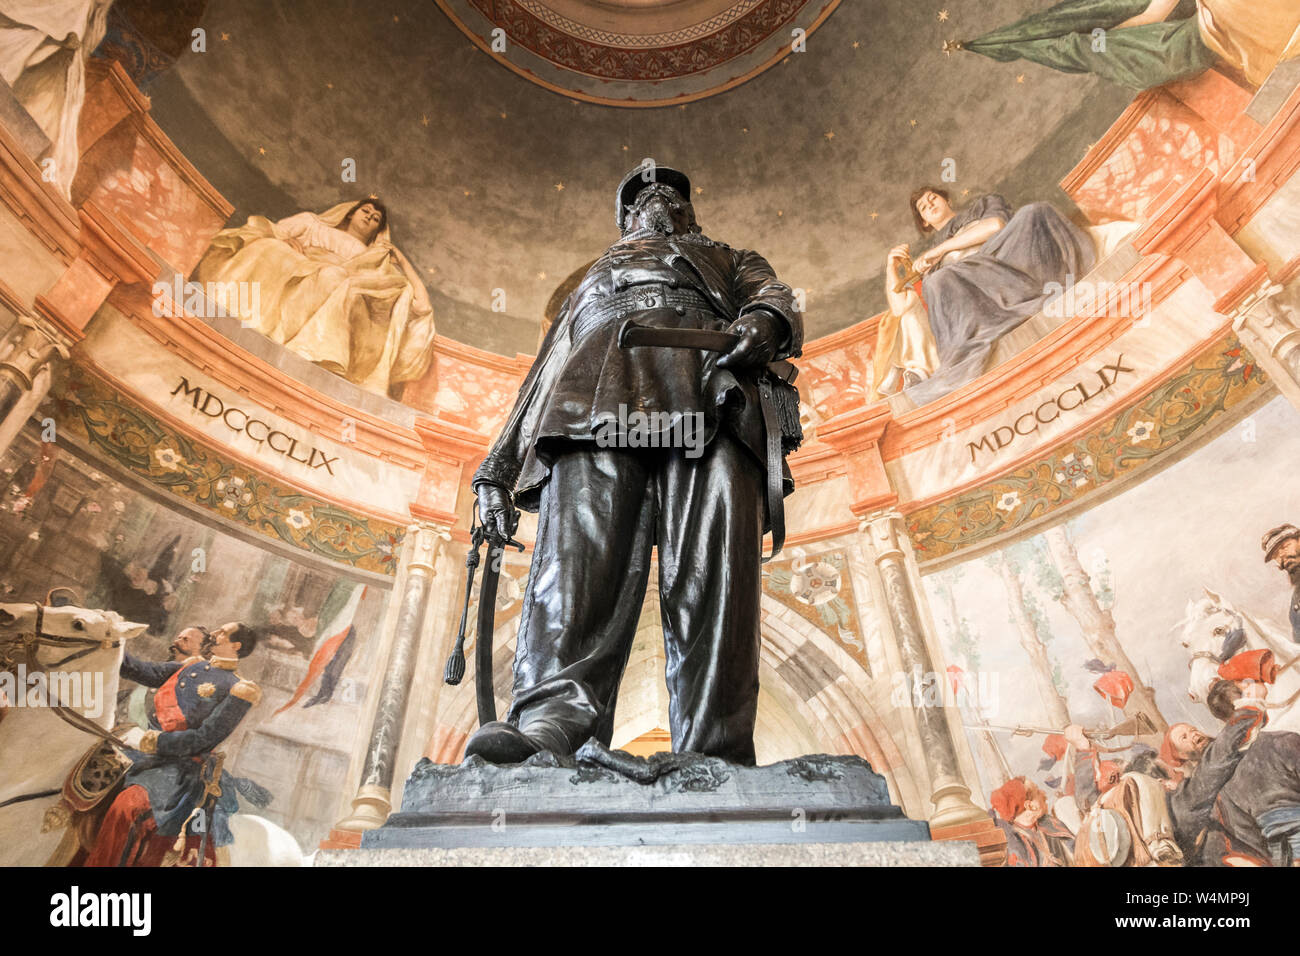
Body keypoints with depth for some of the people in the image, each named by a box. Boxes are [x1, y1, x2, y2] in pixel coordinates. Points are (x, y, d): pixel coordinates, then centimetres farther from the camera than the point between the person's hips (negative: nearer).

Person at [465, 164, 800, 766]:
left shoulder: (730, 261, 43)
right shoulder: (590, 280, 45)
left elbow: (778, 298, 19)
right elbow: (540, 379, 34)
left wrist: (765, 320, -10)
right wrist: (496, 469, 20)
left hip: (706, 397, -1)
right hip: (594, 401, 2)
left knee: (710, 578, -23)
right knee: (579, 561, -26)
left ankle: (714, 759, -30)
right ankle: (555, 714, -39)